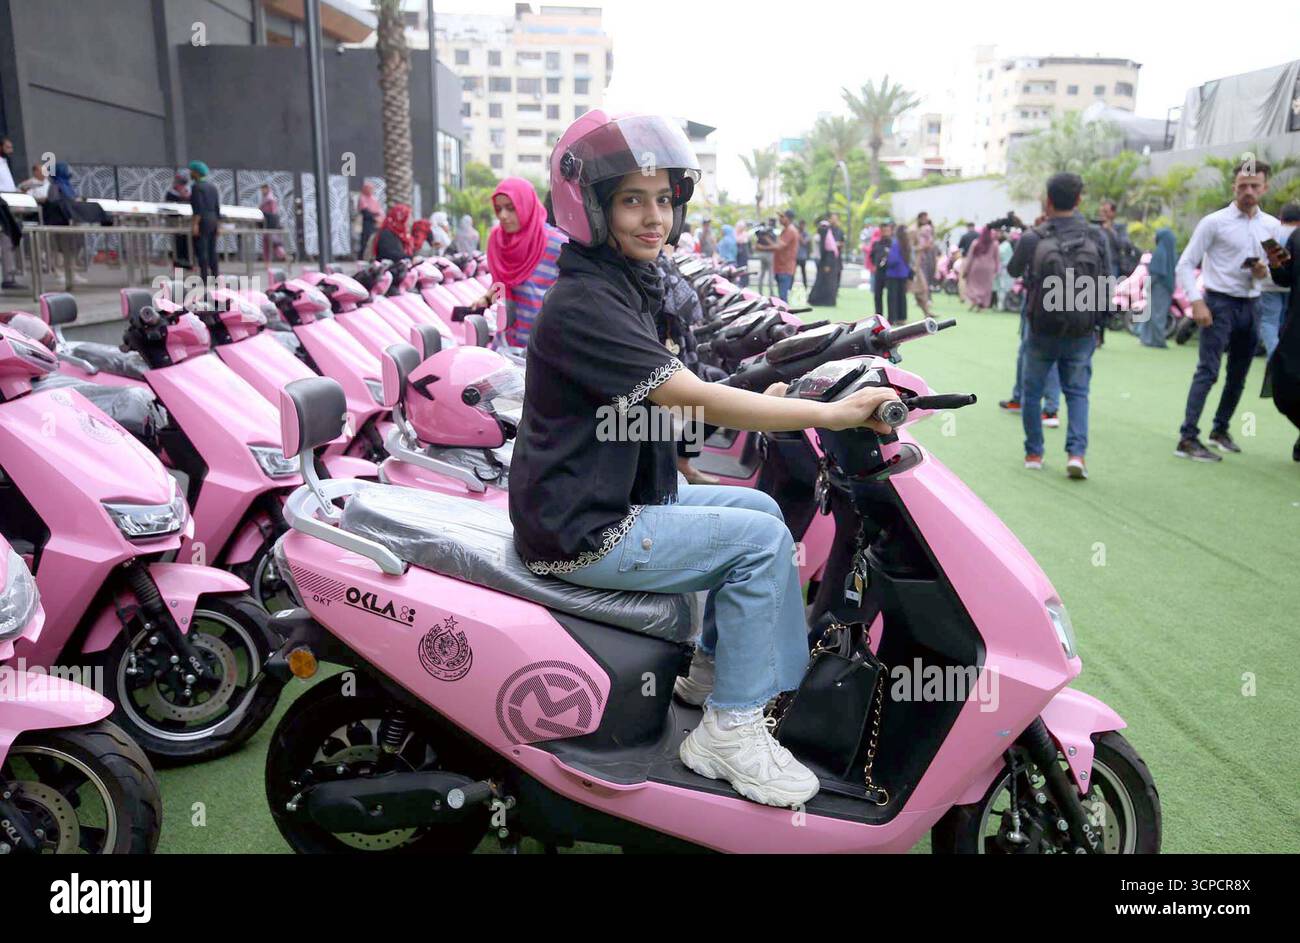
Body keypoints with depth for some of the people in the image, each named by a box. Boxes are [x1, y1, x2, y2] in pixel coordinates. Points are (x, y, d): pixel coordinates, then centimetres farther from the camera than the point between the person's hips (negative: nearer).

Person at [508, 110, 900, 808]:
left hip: (617, 499, 10)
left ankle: (712, 668, 23)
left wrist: (763, 401, 1)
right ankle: (729, 730, -3)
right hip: (579, 533, -10)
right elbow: (693, 399, -27)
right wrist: (832, 414, -26)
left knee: (759, 506, 14)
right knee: (760, 538, -12)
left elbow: (671, 398, 13)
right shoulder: (583, 302, -20)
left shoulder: (623, 287, 12)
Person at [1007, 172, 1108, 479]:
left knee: (1032, 392, 15)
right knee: (1077, 393, 12)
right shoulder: (1096, 237, -6)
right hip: (1082, 333, 1)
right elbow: (1105, 283, 3)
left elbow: (1013, 271, 8)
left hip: (1042, 330, -1)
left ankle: (1034, 453, 20)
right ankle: (1077, 452, -3)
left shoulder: (1032, 239, -11)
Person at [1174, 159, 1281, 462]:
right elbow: (1186, 264, -8)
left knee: (1238, 376, 13)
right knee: (1207, 370, -15)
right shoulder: (1214, 222, -6)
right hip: (1219, 303, -6)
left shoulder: (1271, 226, 10)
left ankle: (1220, 430, 29)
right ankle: (1187, 439, -18)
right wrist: (1196, 302, -18)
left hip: (1249, 306, 6)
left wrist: (1264, 271, -6)